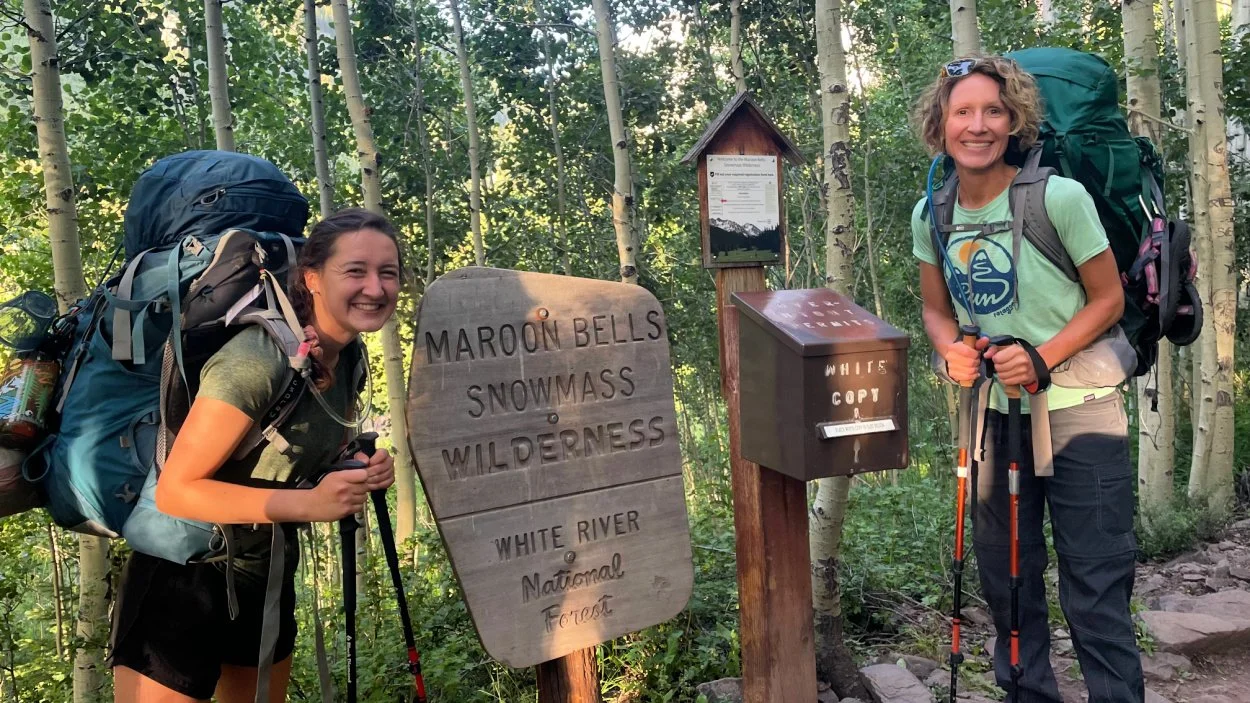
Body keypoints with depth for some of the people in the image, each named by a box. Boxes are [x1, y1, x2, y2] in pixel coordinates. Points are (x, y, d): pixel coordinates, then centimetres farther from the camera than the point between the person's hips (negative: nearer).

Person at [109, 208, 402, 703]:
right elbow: (176, 491, -25)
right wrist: (308, 504, -34)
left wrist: (361, 469, -10)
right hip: (186, 579, -8)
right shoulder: (258, 360, -28)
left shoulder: (349, 356, -2)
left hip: (269, 577, 8)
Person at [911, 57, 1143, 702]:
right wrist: (952, 350, -11)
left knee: (1095, 593, -1)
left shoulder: (1060, 197, -15)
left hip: (1077, 411, -5)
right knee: (1004, 578, 16)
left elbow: (1108, 299, -7)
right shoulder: (930, 215, -1)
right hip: (994, 413, 5)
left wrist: (1042, 359, -21)